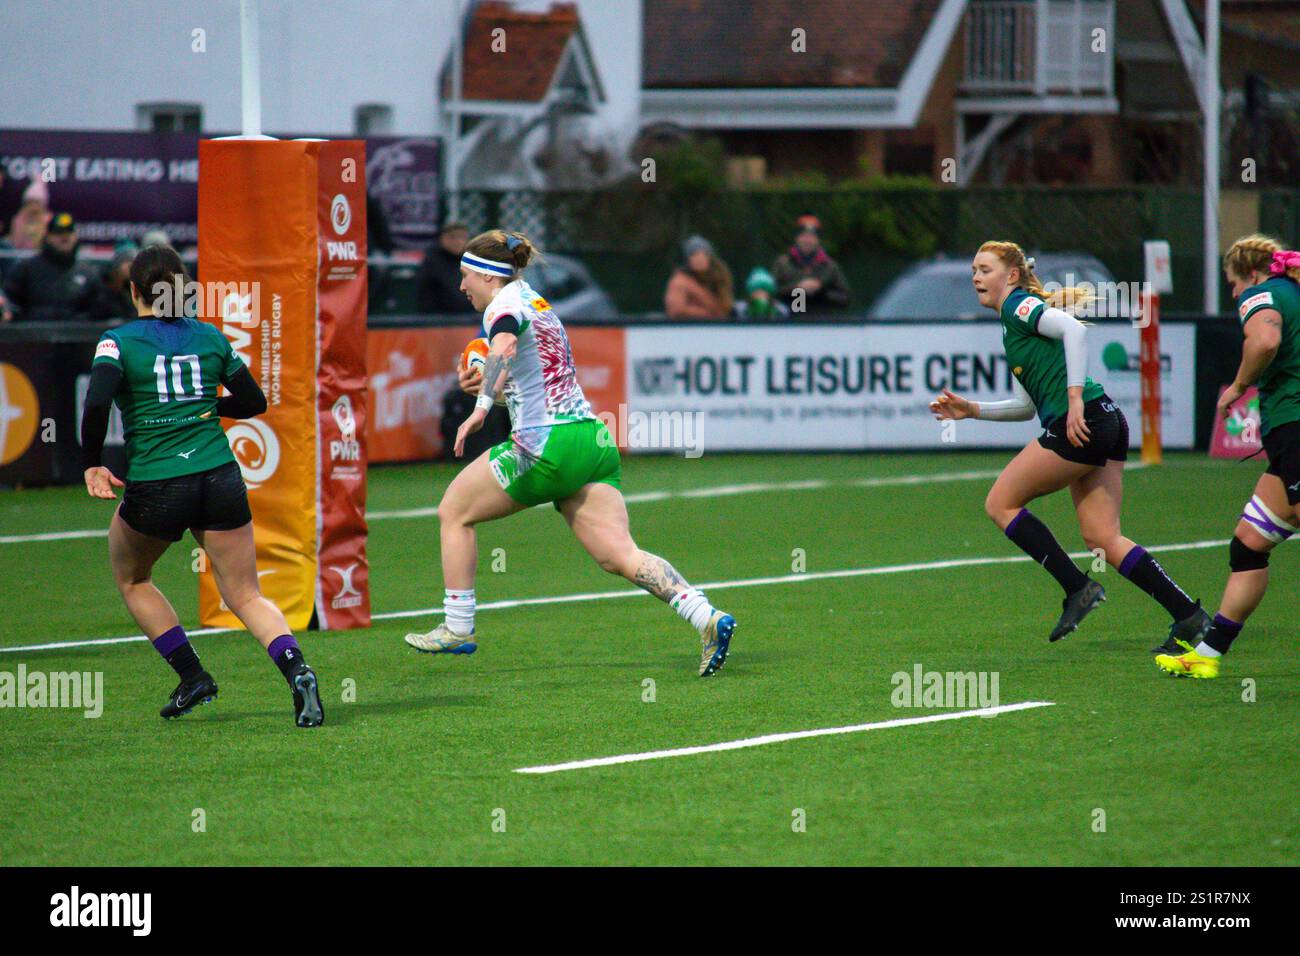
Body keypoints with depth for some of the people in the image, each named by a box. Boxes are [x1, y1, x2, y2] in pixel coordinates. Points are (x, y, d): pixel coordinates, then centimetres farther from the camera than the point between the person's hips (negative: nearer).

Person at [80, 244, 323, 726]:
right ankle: (297, 670, -21)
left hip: (154, 487, -3)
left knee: (131, 578, 25)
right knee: (247, 596, 6)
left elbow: (96, 404, -18)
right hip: (220, 478, 3)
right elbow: (254, 402, 12)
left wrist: (92, 464, -6)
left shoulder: (119, 341, -3)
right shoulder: (210, 337, 8)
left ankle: (191, 675, 16)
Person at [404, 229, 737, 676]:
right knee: (620, 555, -4)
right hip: (596, 443, 8)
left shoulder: (506, 302, -4)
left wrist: (482, 406, -38)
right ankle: (707, 618, -22)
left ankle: (457, 629, 14)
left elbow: (504, 344, -30)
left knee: (454, 512, 10)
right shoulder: (537, 303, 24)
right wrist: (485, 386, 18)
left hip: (547, 445, -8)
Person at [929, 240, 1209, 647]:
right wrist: (971, 410, 23)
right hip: (1106, 426, 9)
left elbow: (1074, 329, -20)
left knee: (1001, 504, 1)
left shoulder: (1019, 306, -2)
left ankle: (1077, 587, -3)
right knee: (1103, 539, 5)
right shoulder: (1015, 323, 26)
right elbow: (1025, 406, 30)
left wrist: (1075, 396, -24)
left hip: (1080, 423, -9)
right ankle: (1188, 615, -1)